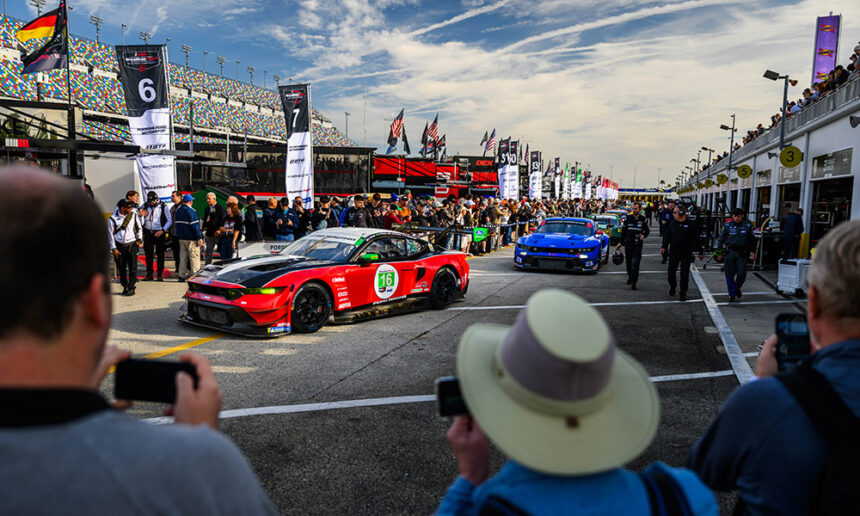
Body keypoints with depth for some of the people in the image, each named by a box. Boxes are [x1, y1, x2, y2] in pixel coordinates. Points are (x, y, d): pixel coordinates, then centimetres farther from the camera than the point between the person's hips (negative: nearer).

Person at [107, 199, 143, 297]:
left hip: (131, 245, 0)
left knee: (132, 267, -6)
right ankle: (125, 287, 18)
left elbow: (139, 228, 16)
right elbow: (110, 234, 1)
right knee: (121, 268, 6)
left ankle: (131, 287, 0)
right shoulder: (113, 218, -4)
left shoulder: (134, 215, 2)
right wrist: (114, 249, -2)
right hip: (119, 246, 0)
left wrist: (139, 239, 4)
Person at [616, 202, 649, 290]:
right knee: (628, 262, 13)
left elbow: (647, 231, 10)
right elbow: (623, 231, 9)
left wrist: (643, 235, -13)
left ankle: (633, 282, -10)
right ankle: (630, 276, 37)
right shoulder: (627, 217, 3)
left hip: (638, 244, -2)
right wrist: (620, 242, 8)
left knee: (635, 263, -11)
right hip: (628, 243, 2)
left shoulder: (643, 219, 1)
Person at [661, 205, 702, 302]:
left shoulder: (691, 225, -4)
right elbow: (667, 236, 10)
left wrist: (699, 252, 1)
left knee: (684, 274, 0)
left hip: (686, 254, -3)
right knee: (671, 272, 8)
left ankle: (683, 294, 9)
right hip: (673, 253, 3)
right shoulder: (672, 224, 5)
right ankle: (672, 286, 35)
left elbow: (696, 239, 0)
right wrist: (664, 247, -5)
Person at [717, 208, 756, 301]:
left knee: (741, 274, -6)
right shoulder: (727, 226, 3)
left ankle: (738, 288, 23)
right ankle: (732, 294, 9)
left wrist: (752, 251, 10)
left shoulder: (747, 226, 5)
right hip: (730, 252, 0)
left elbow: (752, 240, 15)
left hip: (742, 253, 0)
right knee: (730, 274, -1)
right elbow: (721, 239, 8)